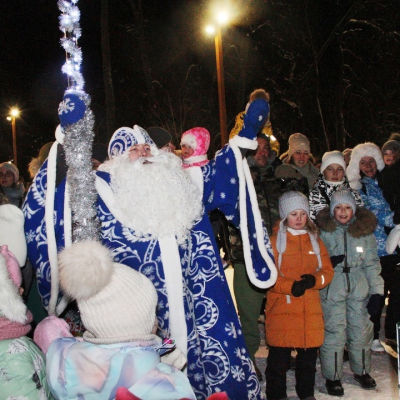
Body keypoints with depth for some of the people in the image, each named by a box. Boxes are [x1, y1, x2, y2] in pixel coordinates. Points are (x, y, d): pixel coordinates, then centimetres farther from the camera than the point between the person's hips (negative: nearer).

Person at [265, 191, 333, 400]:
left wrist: (314, 280, -11)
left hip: (310, 310, 4)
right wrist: (290, 286, -21)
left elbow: (327, 271, 10)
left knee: (309, 356, 11)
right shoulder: (274, 240, -1)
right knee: (279, 358, 0)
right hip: (282, 309, -4)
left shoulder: (315, 240, 14)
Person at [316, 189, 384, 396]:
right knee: (333, 332, -2)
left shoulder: (364, 230, 3)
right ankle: (332, 376, 14)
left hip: (360, 289, 2)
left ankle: (362, 371, 32)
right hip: (332, 290, -2)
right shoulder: (323, 231, -3)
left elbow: (372, 263, 6)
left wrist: (376, 291, 1)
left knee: (361, 330, 10)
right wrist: (329, 263, -18)